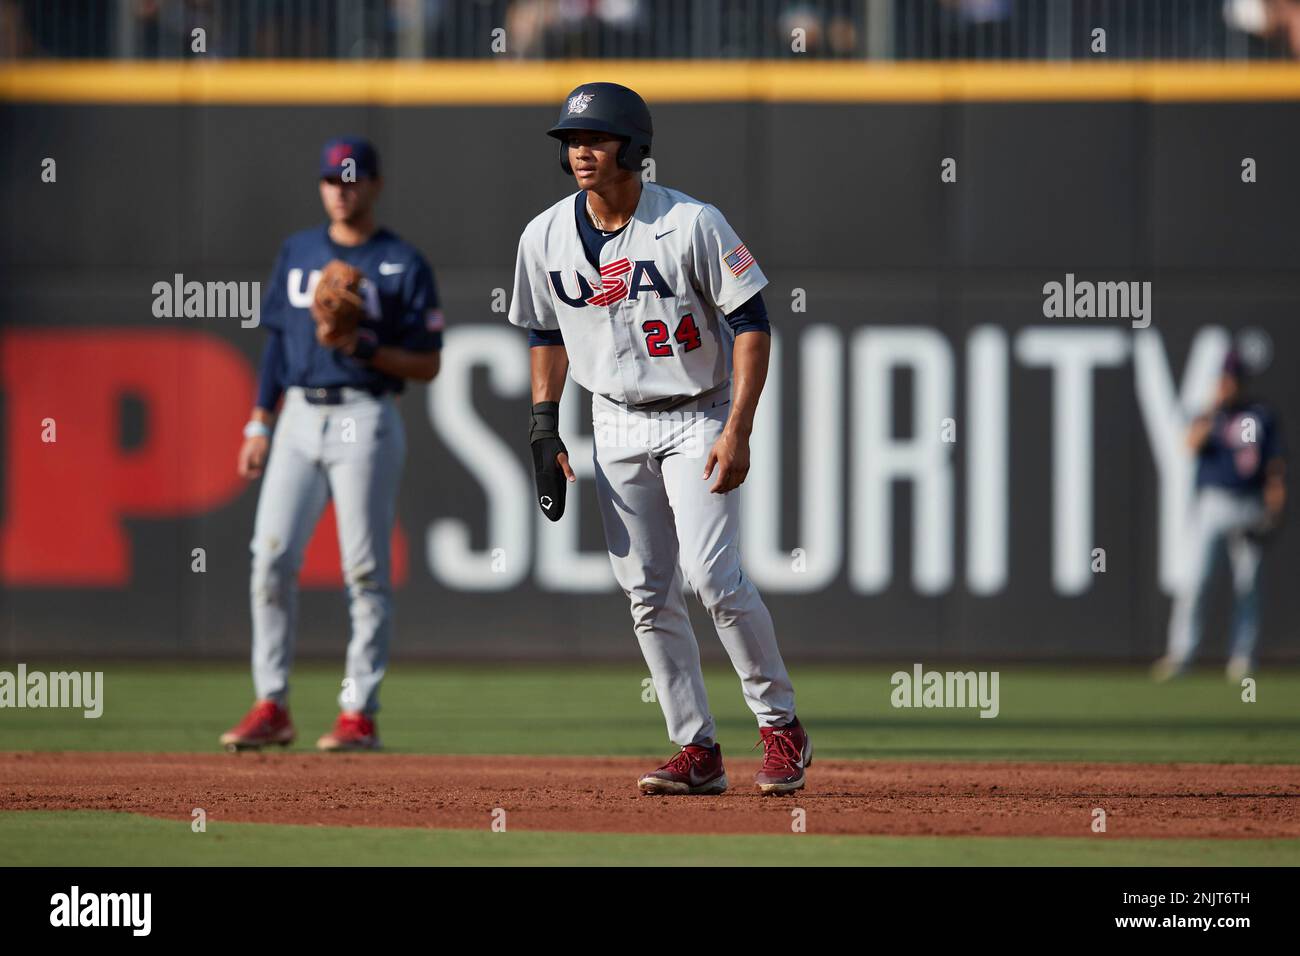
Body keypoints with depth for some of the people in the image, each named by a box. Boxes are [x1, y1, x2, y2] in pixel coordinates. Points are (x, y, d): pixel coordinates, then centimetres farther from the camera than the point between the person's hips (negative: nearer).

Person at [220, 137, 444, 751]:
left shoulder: (403, 265, 0)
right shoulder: (297, 253, 15)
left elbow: (427, 366, -2)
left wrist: (367, 350, -17)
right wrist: (260, 423, 11)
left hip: (364, 419, -4)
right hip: (299, 418, 4)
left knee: (365, 570, -4)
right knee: (271, 556, -5)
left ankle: (359, 712, 0)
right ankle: (271, 706, 0)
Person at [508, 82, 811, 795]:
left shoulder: (691, 224, -16)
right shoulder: (546, 237, -1)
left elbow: (751, 324, -12)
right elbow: (546, 332, 14)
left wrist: (737, 432, -19)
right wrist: (544, 428, 4)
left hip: (696, 420, -5)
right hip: (616, 428, 5)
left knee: (711, 573, -18)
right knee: (647, 596, 2)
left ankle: (781, 728, -3)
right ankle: (698, 754, 9)